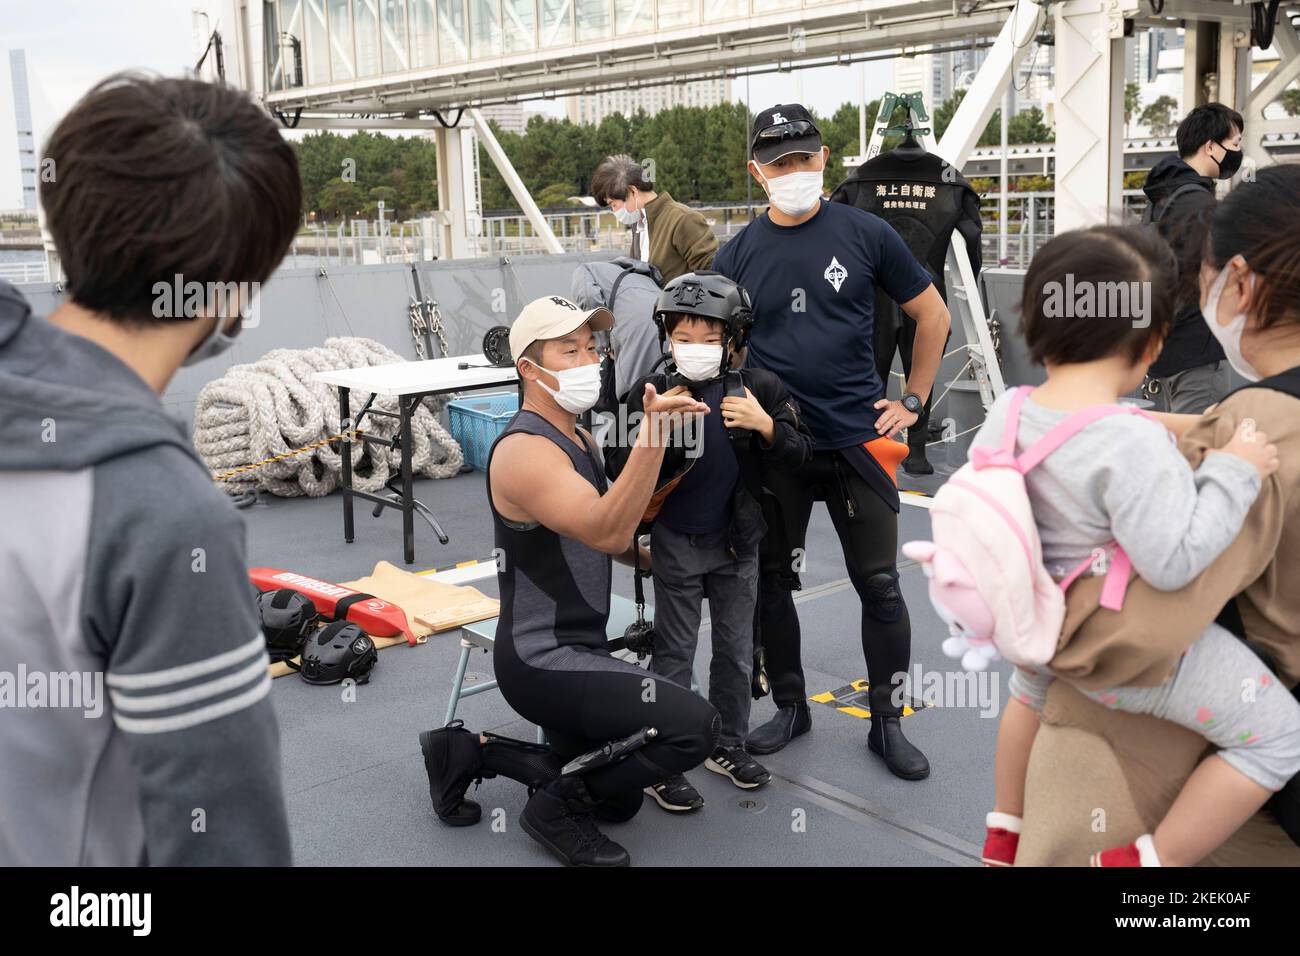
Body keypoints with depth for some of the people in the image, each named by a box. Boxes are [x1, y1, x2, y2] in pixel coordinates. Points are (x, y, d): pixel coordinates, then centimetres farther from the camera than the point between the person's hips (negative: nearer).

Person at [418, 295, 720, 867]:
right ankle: (559, 809, -3)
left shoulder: (581, 441, 9)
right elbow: (607, 533, -36)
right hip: (543, 663, -10)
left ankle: (468, 752, 24)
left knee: (617, 799, 20)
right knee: (695, 726, -23)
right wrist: (652, 433, -46)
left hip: (574, 649, 10)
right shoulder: (524, 450, -21)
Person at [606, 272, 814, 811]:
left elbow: (799, 454, -5)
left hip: (736, 542, 3)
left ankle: (727, 745, 32)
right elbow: (621, 472, -13)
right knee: (674, 652, 5)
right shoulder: (653, 394, -11)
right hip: (677, 543, -2)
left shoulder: (758, 389, -7)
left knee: (736, 649, 14)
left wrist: (766, 426, -22)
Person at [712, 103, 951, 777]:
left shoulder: (863, 234, 0)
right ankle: (790, 706, 30)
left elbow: (932, 314, 9)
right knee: (772, 583, 10)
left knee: (880, 586, 4)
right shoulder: (739, 254, 3)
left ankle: (886, 721, 20)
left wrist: (913, 401, 5)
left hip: (858, 441, -1)